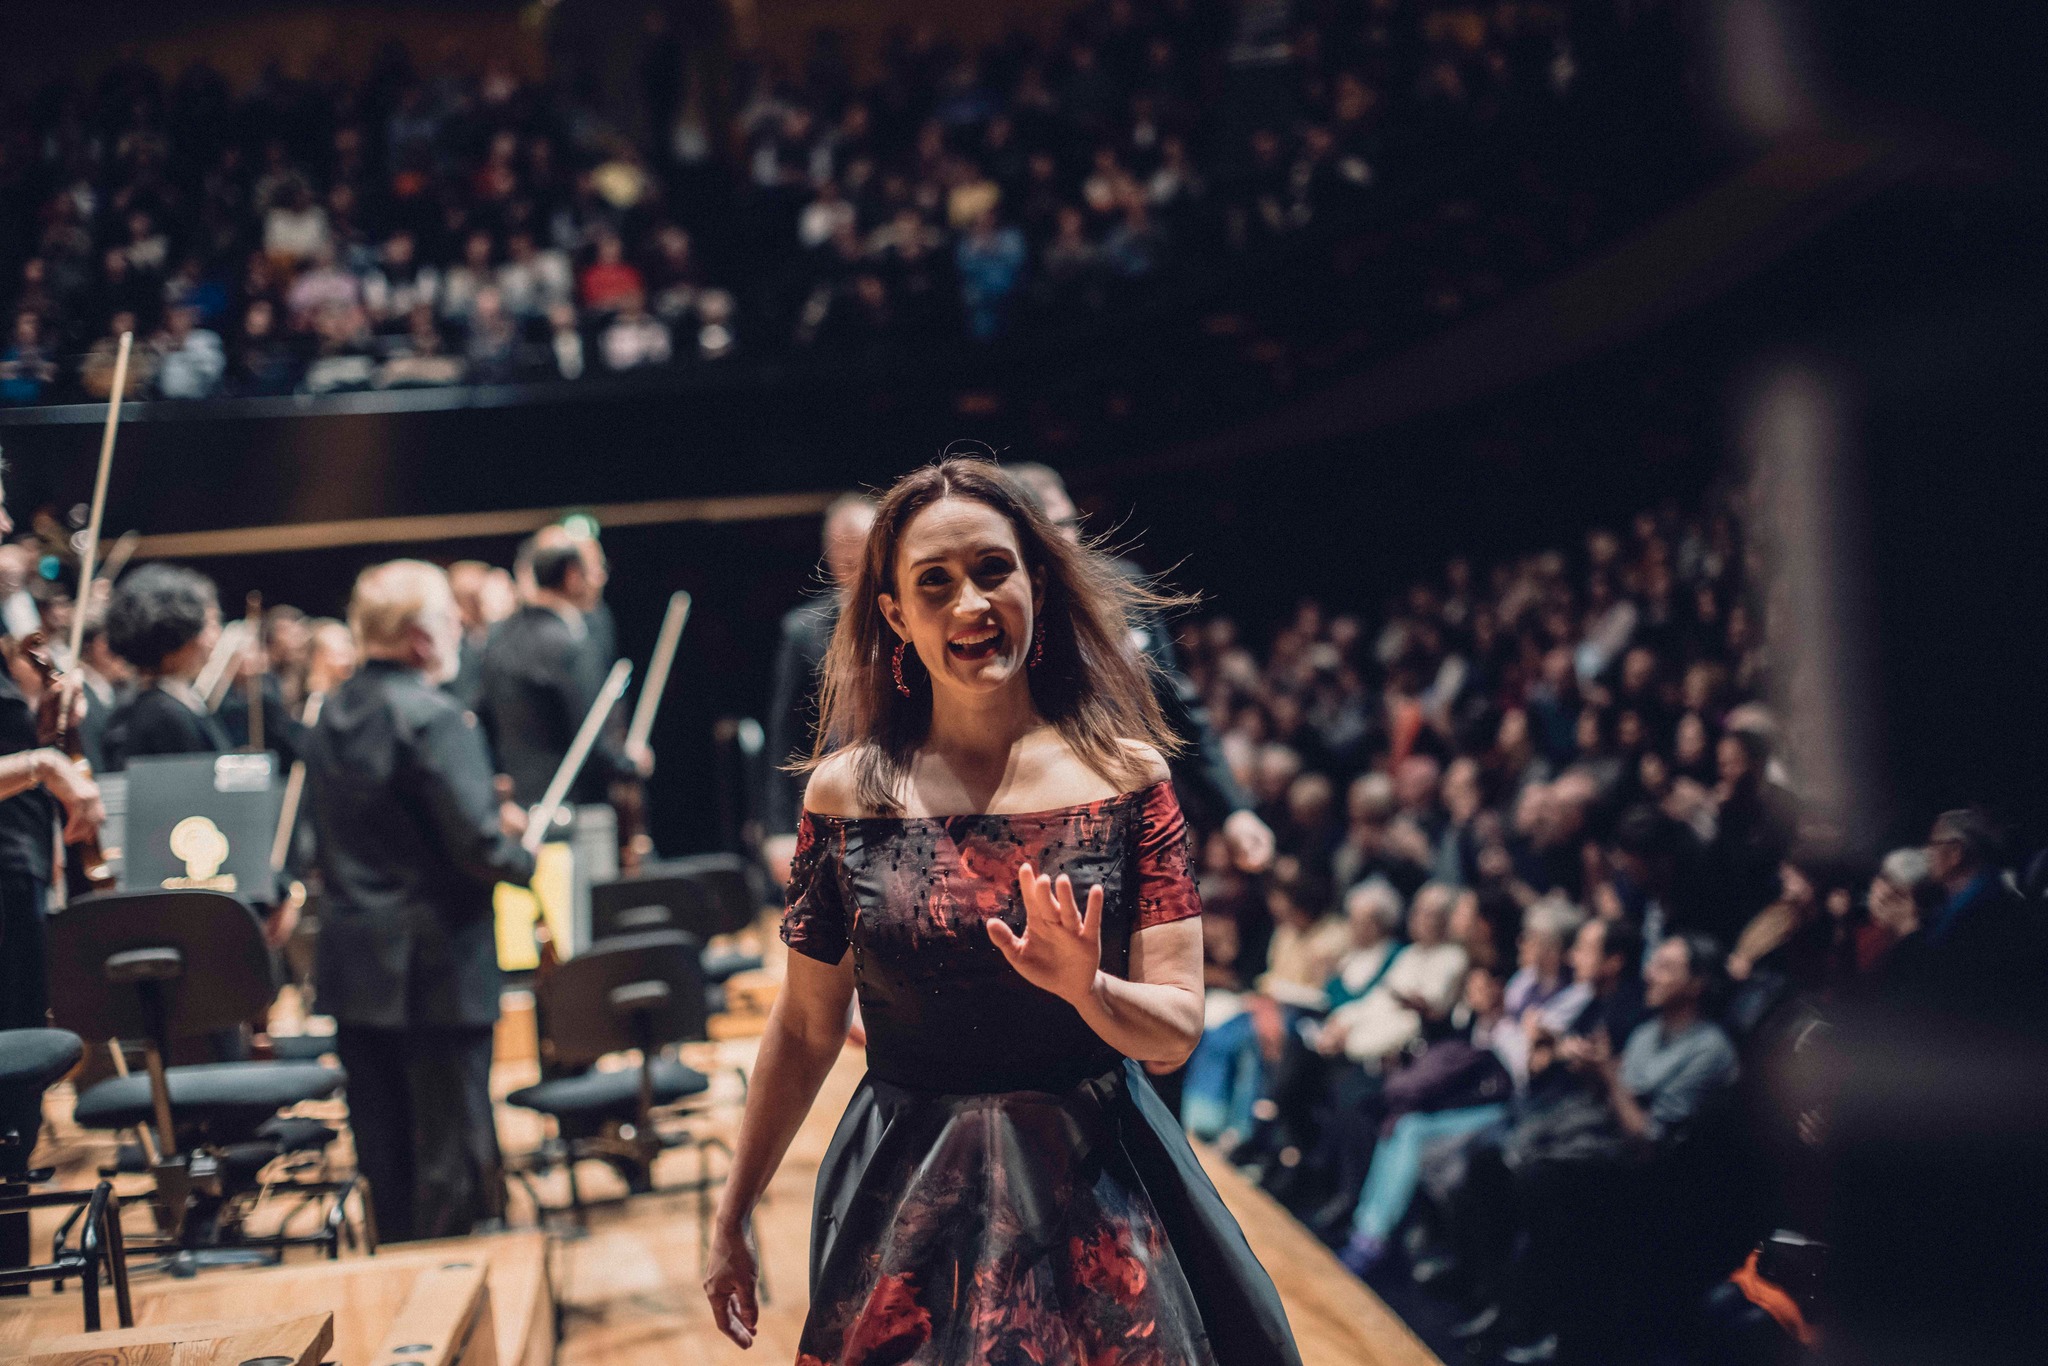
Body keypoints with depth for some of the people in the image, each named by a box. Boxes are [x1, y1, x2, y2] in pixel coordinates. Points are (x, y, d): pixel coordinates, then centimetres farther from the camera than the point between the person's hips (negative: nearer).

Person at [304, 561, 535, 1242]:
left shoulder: (331, 717, 9)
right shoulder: (435, 718, -18)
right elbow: (479, 847, -23)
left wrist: (491, 820, 13)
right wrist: (526, 857, -2)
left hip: (353, 964, 8)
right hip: (437, 967, -8)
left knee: (384, 1149, 15)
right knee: (454, 1149, 1)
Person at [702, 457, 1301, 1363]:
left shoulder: (1126, 775, -6)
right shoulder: (847, 792, -4)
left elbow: (1176, 1033, -8)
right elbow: (804, 1029, 6)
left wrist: (1084, 988, -29)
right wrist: (733, 1218, 10)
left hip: (1099, 1195, 0)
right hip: (909, 1211, 0)